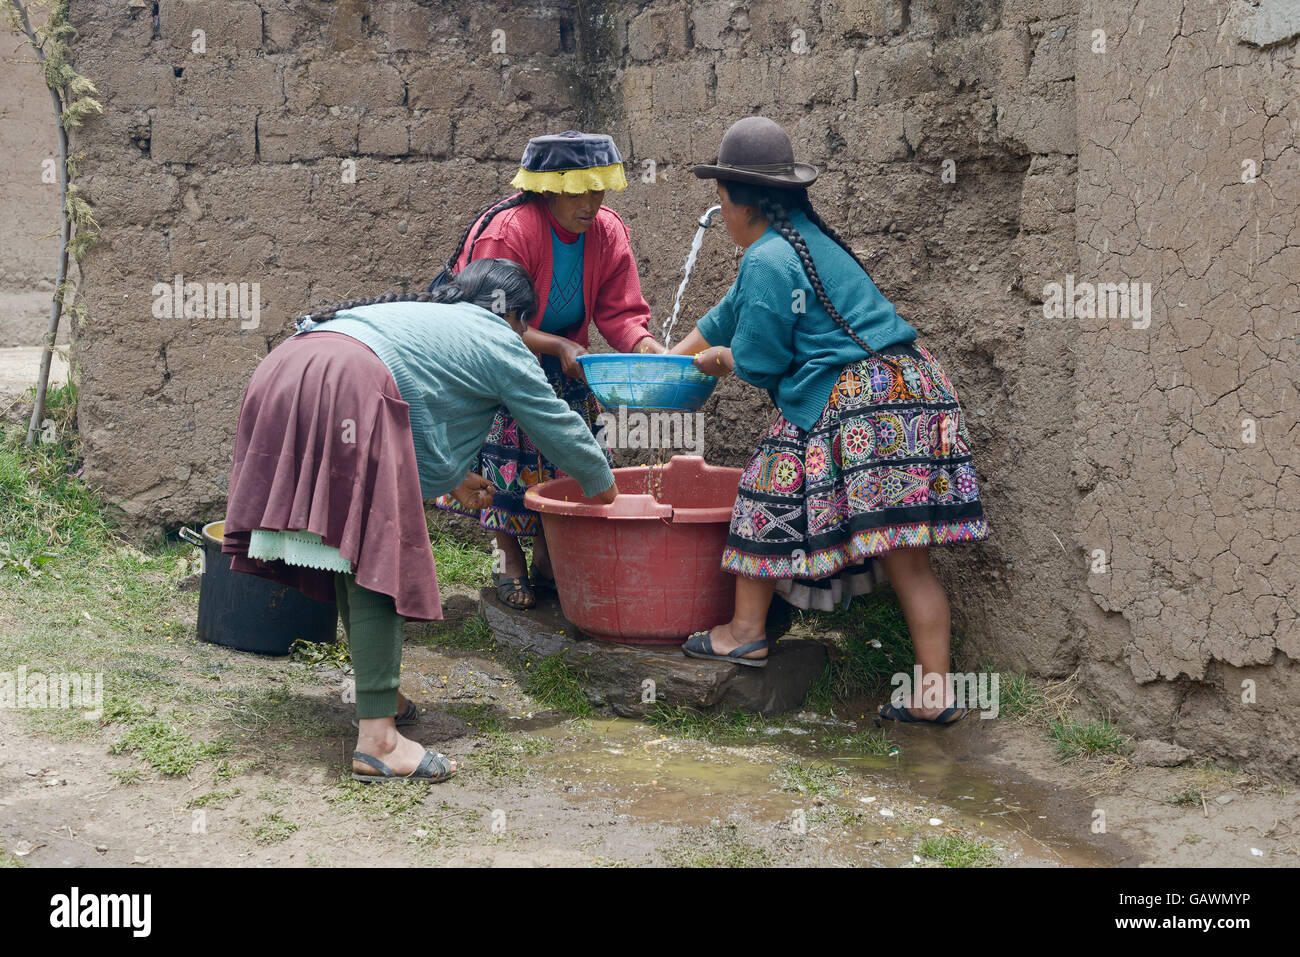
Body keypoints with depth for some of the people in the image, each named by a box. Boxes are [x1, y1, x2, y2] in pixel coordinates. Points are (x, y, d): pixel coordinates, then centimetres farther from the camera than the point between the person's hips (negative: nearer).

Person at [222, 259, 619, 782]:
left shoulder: (419, 314, 39)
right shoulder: (498, 342, 17)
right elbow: (557, 426, 23)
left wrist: (453, 478, 59)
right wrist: (601, 485, 40)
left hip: (281, 375, 9)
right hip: (348, 390, -9)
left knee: (354, 552, 18)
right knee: (377, 559, -8)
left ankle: (379, 694, 29)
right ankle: (377, 738, -13)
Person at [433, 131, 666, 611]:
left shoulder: (608, 232, -13)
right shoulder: (507, 231, -31)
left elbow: (619, 311, -11)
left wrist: (644, 344, -32)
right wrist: (557, 345, -40)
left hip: (561, 357, 5)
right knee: (507, 446, -16)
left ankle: (546, 554, 12)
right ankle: (509, 557, -1)